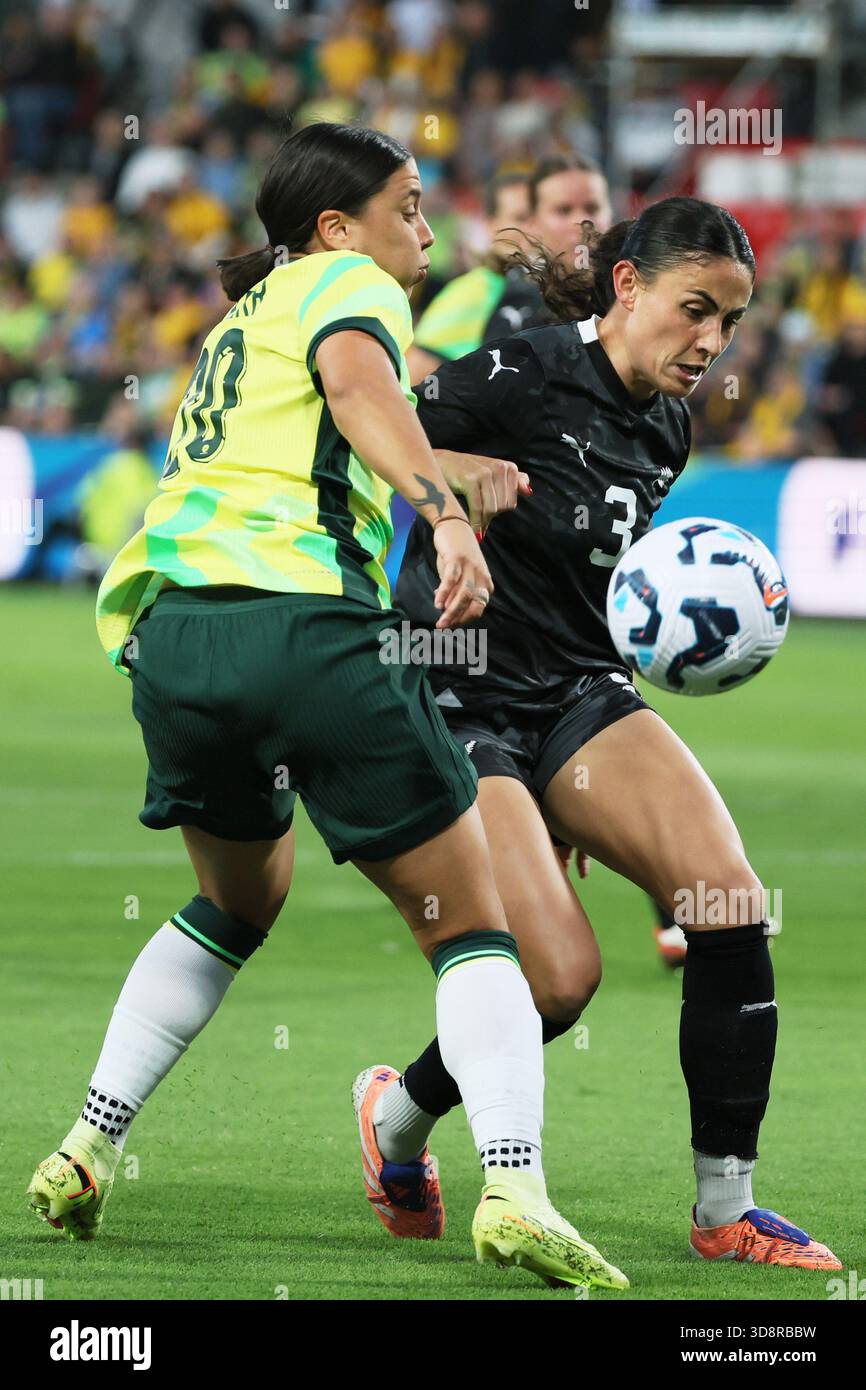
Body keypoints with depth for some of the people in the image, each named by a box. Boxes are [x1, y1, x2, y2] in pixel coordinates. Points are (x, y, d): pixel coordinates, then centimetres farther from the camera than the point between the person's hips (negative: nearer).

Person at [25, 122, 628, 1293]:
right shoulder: (348, 283, 6)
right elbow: (354, 376, -14)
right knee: (467, 924, 0)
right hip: (303, 615, -7)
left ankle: (86, 1152, 21)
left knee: (238, 898, 30)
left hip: (166, 623, 7)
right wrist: (442, 509, -27)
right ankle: (514, 1188, -17)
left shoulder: (238, 325, 32)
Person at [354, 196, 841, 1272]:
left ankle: (725, 1210, -5)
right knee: (561, 977, -19)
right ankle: (399, 1119, 13)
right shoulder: (524, 375, -15)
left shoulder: (664, 432, 10)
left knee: (729, 900, -15)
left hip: (578, 698, 7)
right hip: (457, 702, -7)